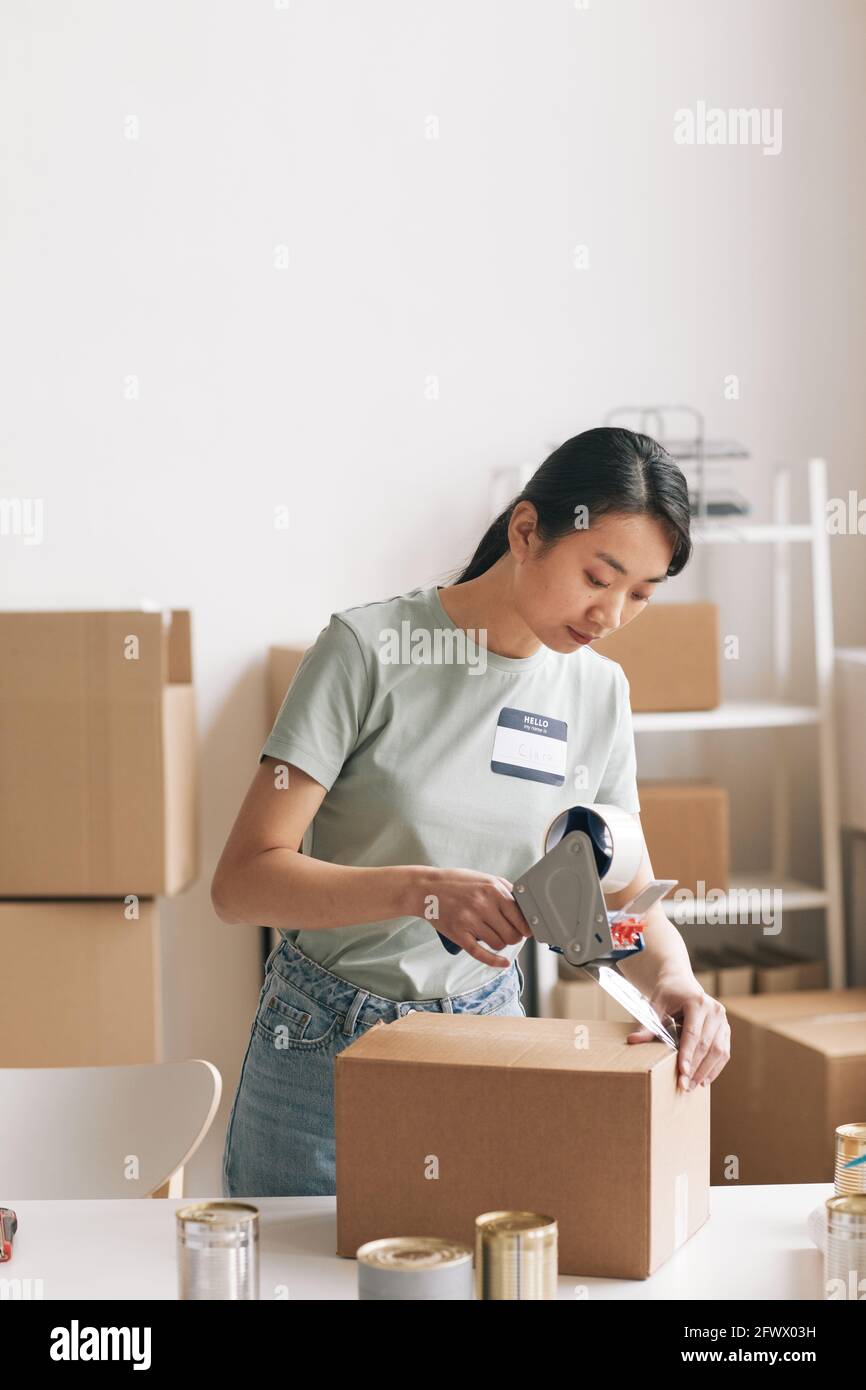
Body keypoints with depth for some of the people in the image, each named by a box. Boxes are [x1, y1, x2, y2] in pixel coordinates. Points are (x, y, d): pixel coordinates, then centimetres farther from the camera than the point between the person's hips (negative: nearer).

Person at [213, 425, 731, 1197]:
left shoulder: (599, 691, 0)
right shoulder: (369, 646, -16)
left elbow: (632, 902, 5)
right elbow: (242, 882, -19)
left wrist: (673, 982, -18)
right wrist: (421, 889, -33)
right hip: (329, 1045, -3)